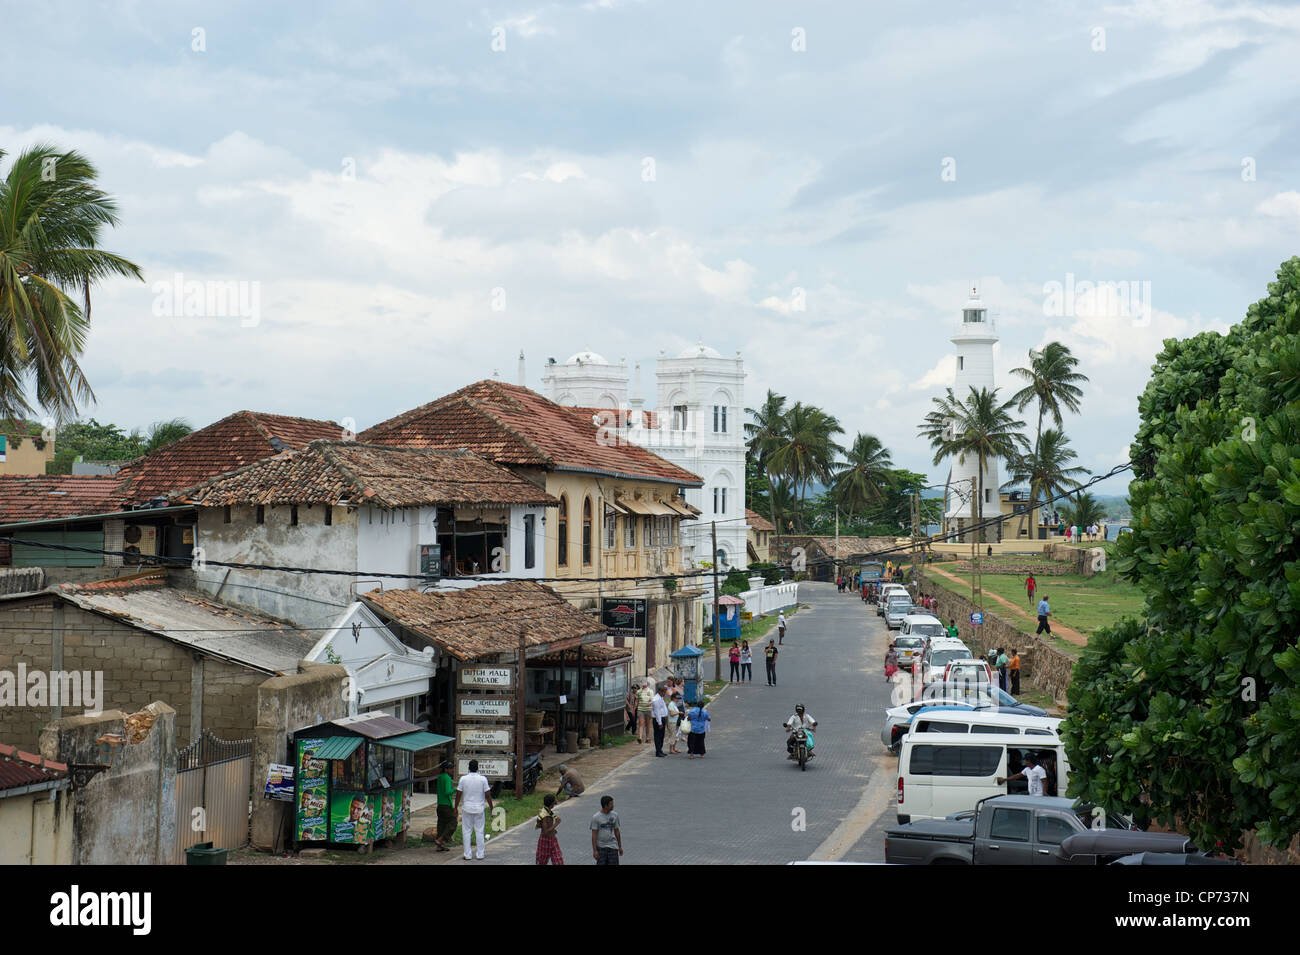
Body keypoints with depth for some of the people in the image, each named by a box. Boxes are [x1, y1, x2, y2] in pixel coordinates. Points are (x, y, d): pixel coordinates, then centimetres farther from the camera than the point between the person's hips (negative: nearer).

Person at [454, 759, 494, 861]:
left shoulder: (463, 779, -4)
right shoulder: (483, 779, -5)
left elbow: (458, 794, -1)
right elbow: (488, 795, -4)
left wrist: (456, 807, 10)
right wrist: (491, 807, 7)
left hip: (467, 809, 0)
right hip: (479, 809, 0)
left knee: (466, 831, 6)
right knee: (479, 831, 8)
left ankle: (467, 855, 5)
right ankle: (480, 854, 10)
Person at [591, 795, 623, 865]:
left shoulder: (615, 815, 5)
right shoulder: (596, 817, -7)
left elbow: (616, 831, 12)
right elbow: (594, 835, -8)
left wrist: (620, 846, 13)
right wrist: (595, 850, -12)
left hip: (613, 846, 3)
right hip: (601, 847, -3)